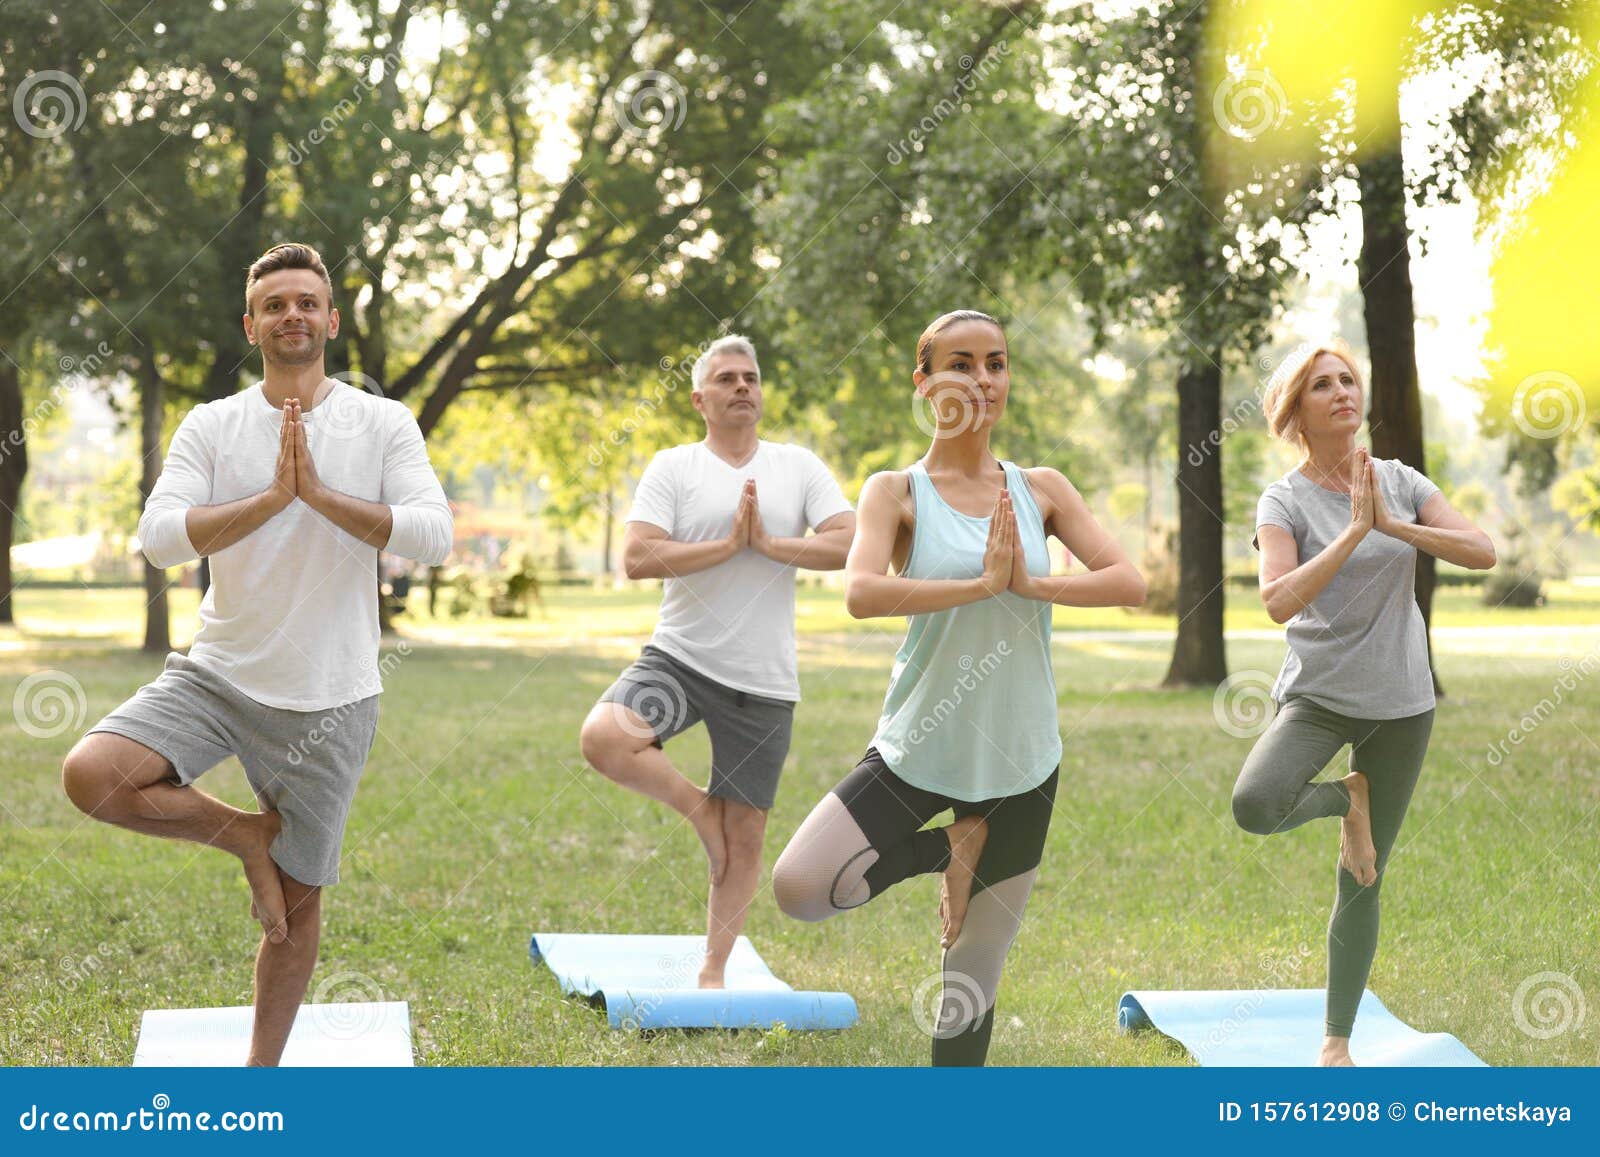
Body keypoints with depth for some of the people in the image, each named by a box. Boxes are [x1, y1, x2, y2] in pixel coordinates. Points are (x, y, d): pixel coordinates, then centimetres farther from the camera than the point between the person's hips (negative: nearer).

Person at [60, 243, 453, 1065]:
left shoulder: (384, 424, -1)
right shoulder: (212, 426, 1)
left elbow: (433, 536, -15)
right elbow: (159, 536, -13)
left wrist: (321, 495, -21)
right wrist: (272, 497, -22)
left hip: (328, 697, -1)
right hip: (219, 674, 1)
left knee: (298, 902, 7)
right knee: (91, 774, -25)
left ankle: (262, 1071, 25)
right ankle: (243, 834, 1)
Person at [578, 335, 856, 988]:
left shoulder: (799, 467, 7)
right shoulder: (673, 468, 1)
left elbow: (851, 544, -5)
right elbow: (637, 559, -10)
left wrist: (769, 544, -13)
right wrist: (728, 544, -14)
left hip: (763, 683, 1)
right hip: (680, 658, -1)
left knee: (745, 836, 4)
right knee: (602, 738, -29)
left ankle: (714, 971, 20)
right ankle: (695, 806, -1)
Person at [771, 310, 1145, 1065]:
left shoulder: (1041, 490, 4)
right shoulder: (897, 491, -4)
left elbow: (1128, 582, -4)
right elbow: (861, 593, -22)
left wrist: (1031, 583, -17)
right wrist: (982, 582, -23)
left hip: (1019, 763, 2)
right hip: (918, 751, -1)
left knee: (974, 971, 7)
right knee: (798, 888, -20)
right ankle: (949, 848, 3)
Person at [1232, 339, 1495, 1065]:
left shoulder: (1400, 481, 4)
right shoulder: (1285, 501, -7)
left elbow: (1482, 552, -7)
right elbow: (1280, 600, -22)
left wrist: (1394, 524, -18)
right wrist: (1356, 529, -23)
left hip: (1401, 703, 2)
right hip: (1319, 694, -2)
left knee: (1362, 882, 5)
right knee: (1255, 804, -32)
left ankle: (1338, 1040, 18)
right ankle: (1346, 799, 1)